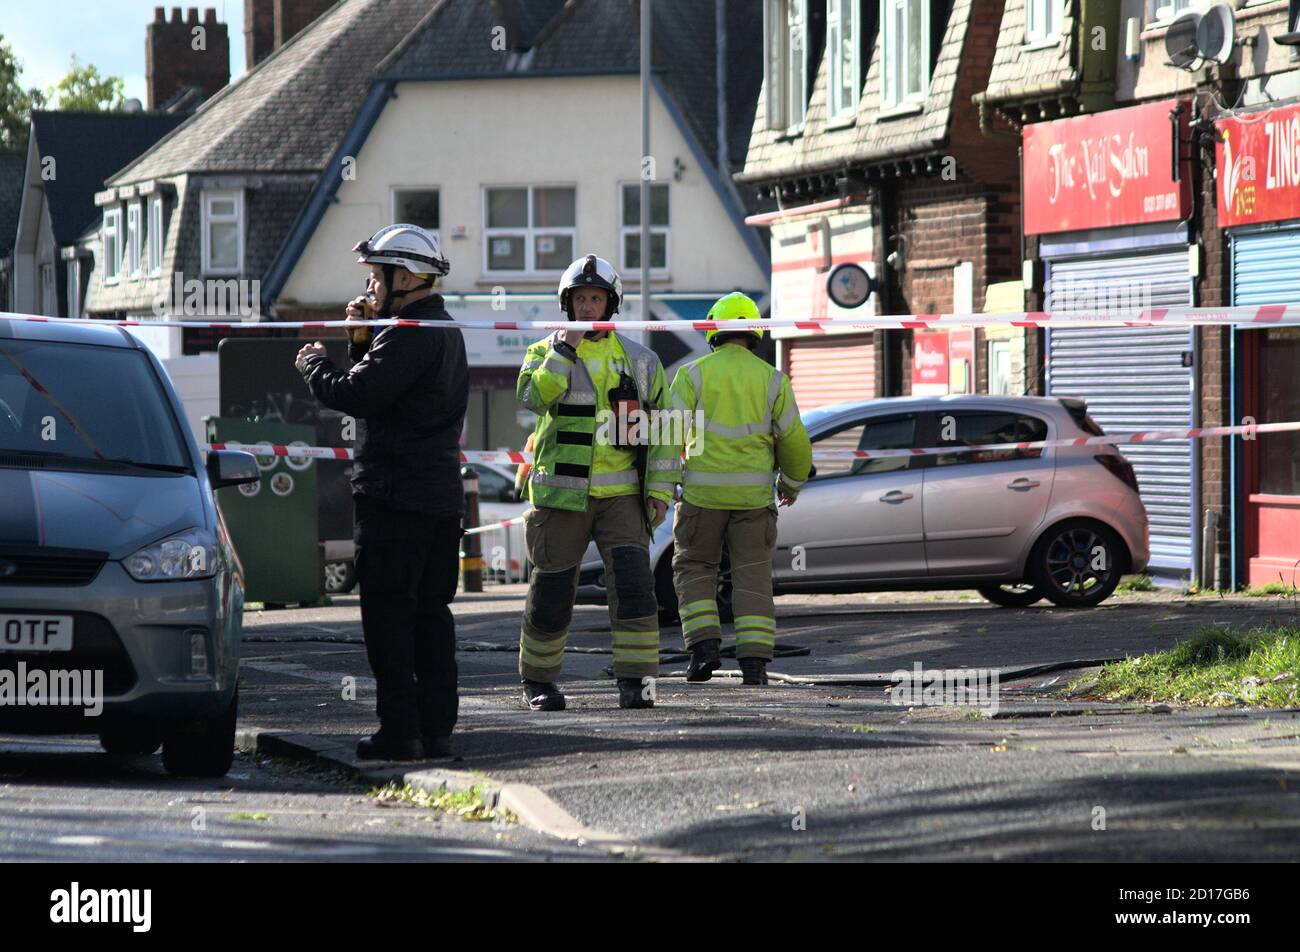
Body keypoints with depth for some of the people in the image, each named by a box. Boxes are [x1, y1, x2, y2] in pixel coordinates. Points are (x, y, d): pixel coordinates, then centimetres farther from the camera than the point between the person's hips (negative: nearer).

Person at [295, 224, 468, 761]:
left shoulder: (409, 333, -16)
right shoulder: (445, 331, 17)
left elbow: (354, 395, -20)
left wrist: (313, 364, -3)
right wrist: (362, 341, 8)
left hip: (395, 495, -10)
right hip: (442, 494, 10)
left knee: (388, 614, -5)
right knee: (430, 611, 11)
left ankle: (400, 731, -7)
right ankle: (436, 728, 12)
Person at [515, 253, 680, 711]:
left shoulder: (639, 360, 8)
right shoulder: (546, 353, 4)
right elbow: (533, 396, -17)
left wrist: (660, 490, 3)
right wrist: (565, 351, -19)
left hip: (621, 496, 1)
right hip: (562, 494, -1)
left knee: (633, 583, -13)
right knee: (551, 593, 4)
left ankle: (635, 682, -8)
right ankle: (537, 681, 20)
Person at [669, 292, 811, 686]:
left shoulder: (694, 374, -3)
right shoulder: (771, 379, 2)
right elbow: (794, 441, 4)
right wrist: (792, 483, 21)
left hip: (703, 491, -1)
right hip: (753, 493, 1)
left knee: (695, 569, 12)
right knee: (752, 575, 7)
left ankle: (704, 645, -4)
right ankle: (753, 660, -1)